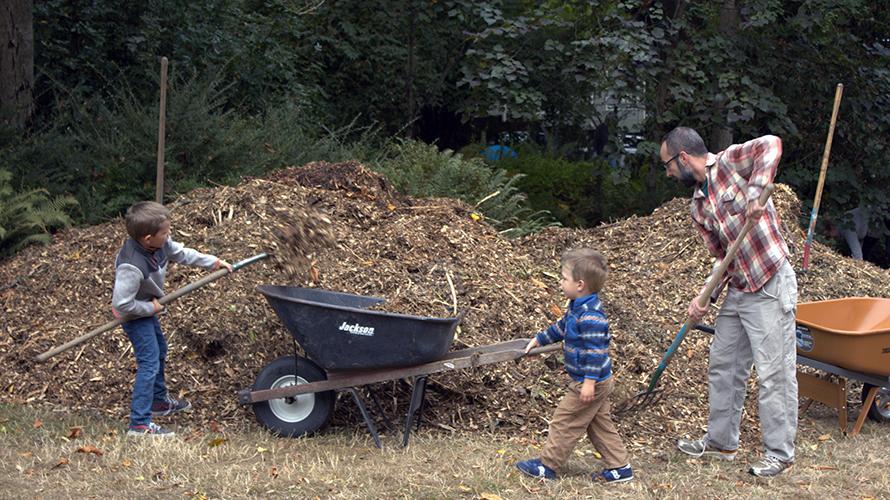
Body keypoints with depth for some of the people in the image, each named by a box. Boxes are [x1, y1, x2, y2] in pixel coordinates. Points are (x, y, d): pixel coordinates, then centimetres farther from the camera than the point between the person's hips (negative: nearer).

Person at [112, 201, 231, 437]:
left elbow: (181, 253, 5)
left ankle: (159, 401, 46)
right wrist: (151, 308, -22)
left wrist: (214, 262, 9)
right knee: (149, 362, -11)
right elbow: (121, 303, -36)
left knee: (160, 351, 25)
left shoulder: (160, 245, -14)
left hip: (148, 308, 10)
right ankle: (140, 424, -9)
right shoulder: (132, 267, -39)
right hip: (135, 315, -10)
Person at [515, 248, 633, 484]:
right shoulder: (578, 308, 7)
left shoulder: (591, 316, -27)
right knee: (600, 424, 15)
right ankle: (619, 466, 19)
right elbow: (561, 327, 25)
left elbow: (595, 350, -28)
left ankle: (548, 465, 12)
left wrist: (590, 381, -29)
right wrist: (539, 340, 32)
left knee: (565, 421, 1)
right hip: (598, 382, 10)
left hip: (590, 382, -10)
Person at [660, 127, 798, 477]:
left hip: (771, 287, -9)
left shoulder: (729, 162, -9)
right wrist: (706, 297, 2)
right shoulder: (698, 208, 14)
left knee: (774, 372, -4)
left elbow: (771, 144, -28)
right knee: (723, 366, 16)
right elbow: (721, 257, 15)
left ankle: (780, 453, 5)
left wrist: (754, 193, -36)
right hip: (738, 290, 9)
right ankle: (721, 442, 29)